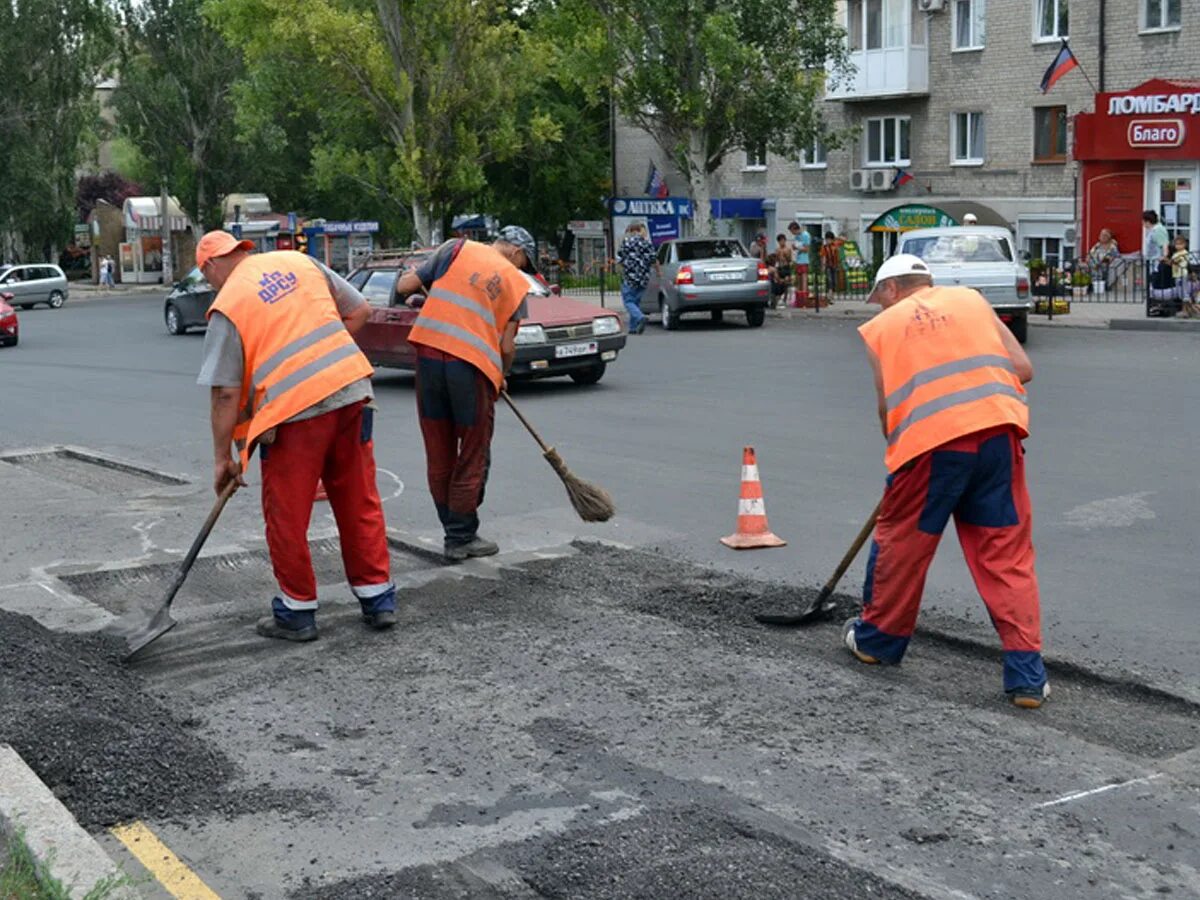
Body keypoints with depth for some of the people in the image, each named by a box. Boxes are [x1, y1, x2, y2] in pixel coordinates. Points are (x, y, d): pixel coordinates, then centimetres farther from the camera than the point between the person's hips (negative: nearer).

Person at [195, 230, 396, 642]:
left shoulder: (227, 306, -1)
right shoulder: (300, 262, 13)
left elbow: (225, 394, -3)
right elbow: (358, 311, 15)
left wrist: (222, 458, 5)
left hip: (294, 408, -5)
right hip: (352, 390, 5)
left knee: (287, 516, 9)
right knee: (360, 503, 14)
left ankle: (297, 612, 17)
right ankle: (378, 600, 21)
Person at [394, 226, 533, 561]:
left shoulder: (457, 249, 10)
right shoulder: (515, 281, 7)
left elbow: (404, 286, 4)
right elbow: (507, 346, 2)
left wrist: (424, 297, 25)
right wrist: (500, 376, 21)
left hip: (429, 355, 2)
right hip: (472, 366, -2)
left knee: (439, 457, 14)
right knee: (472, 459, 11)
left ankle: (454, 531, 22)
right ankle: (461, 538, 16)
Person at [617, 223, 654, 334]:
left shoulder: (627, 241, -4)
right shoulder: (647, 242, 5)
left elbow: (620, 259, -4)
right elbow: (653, 261, 2)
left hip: (629, 276, -5)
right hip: (644, 278, 5)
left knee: (628, 301, -1)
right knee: (636, 302, 14)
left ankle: (640, 317, -26)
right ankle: (633, 327, 12)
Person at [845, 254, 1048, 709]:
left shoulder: (880, 327, 15)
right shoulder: (970, 299, 21)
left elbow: (886, 405, 8)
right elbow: (1023, 368, 13)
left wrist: (897, 449, 21)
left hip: (929, 441, -2)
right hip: (996, 433, 2)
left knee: (900, 542, 18)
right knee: (1008, 556, 7)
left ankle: (877, 639, 37)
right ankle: (1027, 677, 5)